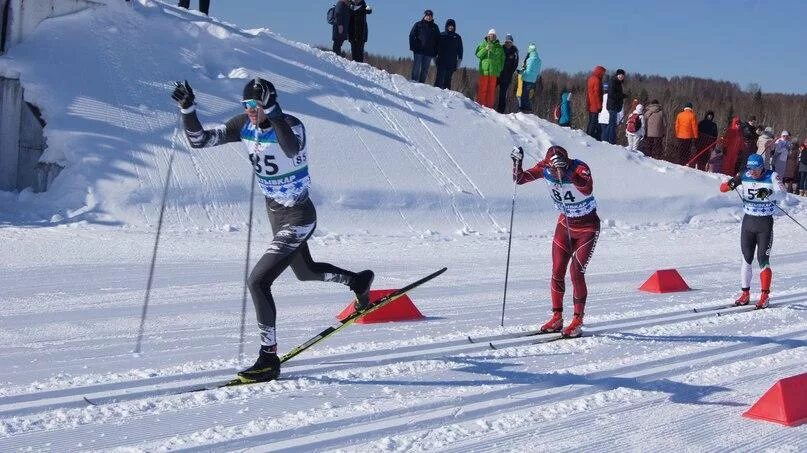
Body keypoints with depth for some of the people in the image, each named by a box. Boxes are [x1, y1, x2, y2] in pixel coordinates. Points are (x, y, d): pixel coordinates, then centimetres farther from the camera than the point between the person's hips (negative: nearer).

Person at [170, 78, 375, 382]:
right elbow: (199, 141, -9)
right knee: (305, 271, 30)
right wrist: (187, 109, -24)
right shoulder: (244, 125, -7)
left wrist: (271, 111, -57)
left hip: (298, 217, -9)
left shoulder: (291, 125, -26)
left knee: (257, 281, -17)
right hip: (275, 210, 9)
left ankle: (269, 359, -8)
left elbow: (292, 149, -50)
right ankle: (358, 281, 57)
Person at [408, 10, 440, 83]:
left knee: (425, 70, 2)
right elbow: (412, 35, 3)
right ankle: (414, 82, -3)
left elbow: (437, 40, 12)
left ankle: (421, 83, 6)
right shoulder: (418, 24, 6)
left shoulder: (435, 27, 12)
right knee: (416, 67, -5)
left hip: (429, 52, 2)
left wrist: (435, 52, 2)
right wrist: (413, 47, -9)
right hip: (418, 50, -2)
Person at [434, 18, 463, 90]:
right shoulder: (441, 35, 6)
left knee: (448, 78, 1)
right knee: (440, 77, -9)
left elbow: (460, 50, 13)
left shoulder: (457, 37, 10)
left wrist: (459, 60, 5)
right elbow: (436, 47, 9)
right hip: (441, 61, -1)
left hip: (452, 62, 1)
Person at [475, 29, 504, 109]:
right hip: (484, 70, -1)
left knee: (491, 90, 1)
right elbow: (478, 55, -1)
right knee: (482, 88, -2)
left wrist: (500, 68, 5)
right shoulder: (483, 45, 7)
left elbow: (502, 59, 13)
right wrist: (485, 49, -15)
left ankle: (489, 106, 5)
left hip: (494, 72, 1)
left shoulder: (499, 47, 10)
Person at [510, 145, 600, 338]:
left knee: (576, 272, -12)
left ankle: (578, 322, -2)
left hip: (587, 227, -5)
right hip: (565, 224, 5)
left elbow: (587, 189, -48)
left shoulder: (580, 168, -28)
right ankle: (557, 317, 14)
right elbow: (520, 179, -8)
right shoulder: (545, 169, -14)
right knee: (557, 272, 1)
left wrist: (565, 170, -58)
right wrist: (517, 163, -27)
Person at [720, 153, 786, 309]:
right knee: (746, 259, 6)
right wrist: (732, 184, -28)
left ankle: (765, 296, 1)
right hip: (748, 222, 3)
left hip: (765, 223, -3)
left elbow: (782, 194, -24)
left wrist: (768, 193, -45)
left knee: (763, 260, -5)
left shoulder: (772, 177, -10)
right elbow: (722, 188, -5)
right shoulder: (743, 177, -2)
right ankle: (745, 294, 14)